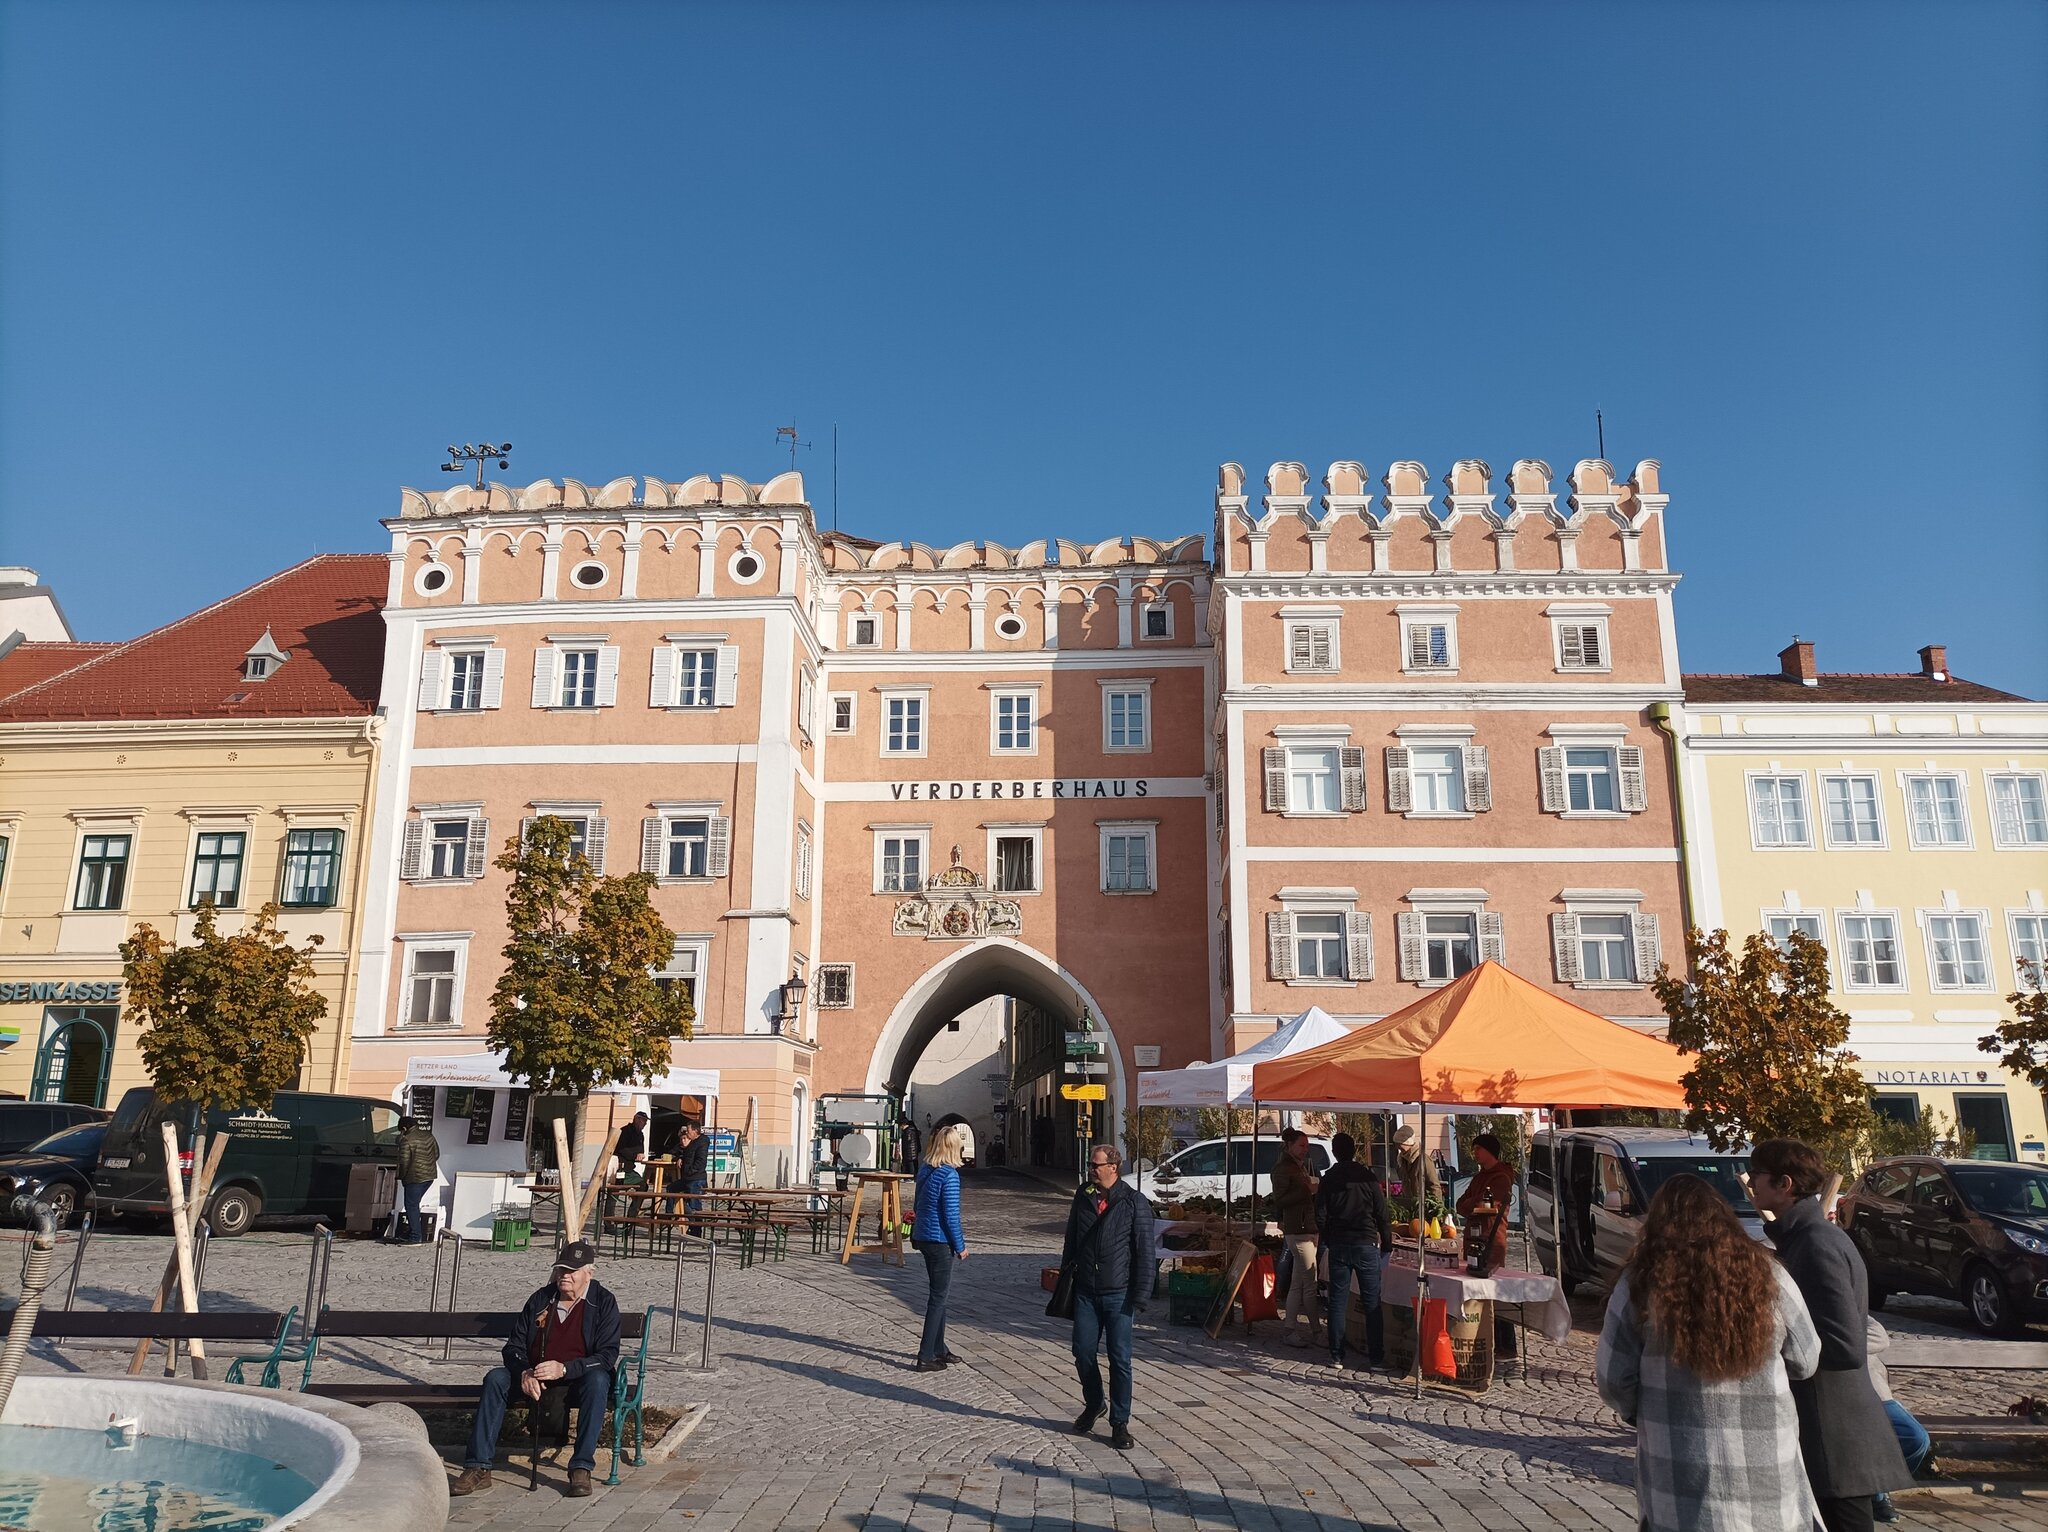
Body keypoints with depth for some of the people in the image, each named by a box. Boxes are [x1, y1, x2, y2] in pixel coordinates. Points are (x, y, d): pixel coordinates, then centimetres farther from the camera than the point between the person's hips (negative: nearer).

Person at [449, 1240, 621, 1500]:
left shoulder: (604, 1301, -6)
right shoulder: (541, 1299, 5)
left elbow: (608, 1355, -14)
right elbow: (514, 1346, 5)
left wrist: (563, 1369, -27)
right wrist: (524, 1373, -18)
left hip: (577, 1380, -4)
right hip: (535, 1379, 4)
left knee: (597, 1380, -35)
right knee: (496, 1378, -21)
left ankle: (581, 1469, -32)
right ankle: (478, 1469, -22)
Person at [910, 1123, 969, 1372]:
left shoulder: (924, 1170, 5)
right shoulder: (949, 1175, -19)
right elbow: (951, 1214, -18)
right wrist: (960, 1246, -9)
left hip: (923, 1237, 8)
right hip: (940, 1241, -8)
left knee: (937, 1294, 19)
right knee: (938, 1298, 1)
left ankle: (938, 1349, 29)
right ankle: (925, 1357, 3)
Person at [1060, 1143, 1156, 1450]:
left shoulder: (1135, 1203, -8)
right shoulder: (1083, 1198, 6)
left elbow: (1145, 1251, -7)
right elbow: (1071, 1241, 16)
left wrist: (1141, 1294, -11)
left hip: (1118, 1294, -4)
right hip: (1085, 1292, 4)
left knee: (1120, 1359, -1)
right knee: (1083, 1352, 7)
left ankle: (1120, 1423, 11)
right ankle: (1093, 1405, 32)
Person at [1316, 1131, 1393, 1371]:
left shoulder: (1328, 1179, 1)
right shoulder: (1368, 1177, -3)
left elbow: (1320, 1216, 1)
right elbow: (1382, 1214, -2)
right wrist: (1387, 1244, 7)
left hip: (1338, 1246, 1)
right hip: (1366, 1244, -1)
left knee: (1338, 1302, 6)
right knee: (1372, 1303, 6)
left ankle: (1337, 1356, 7)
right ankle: (1376, 1357, 6)